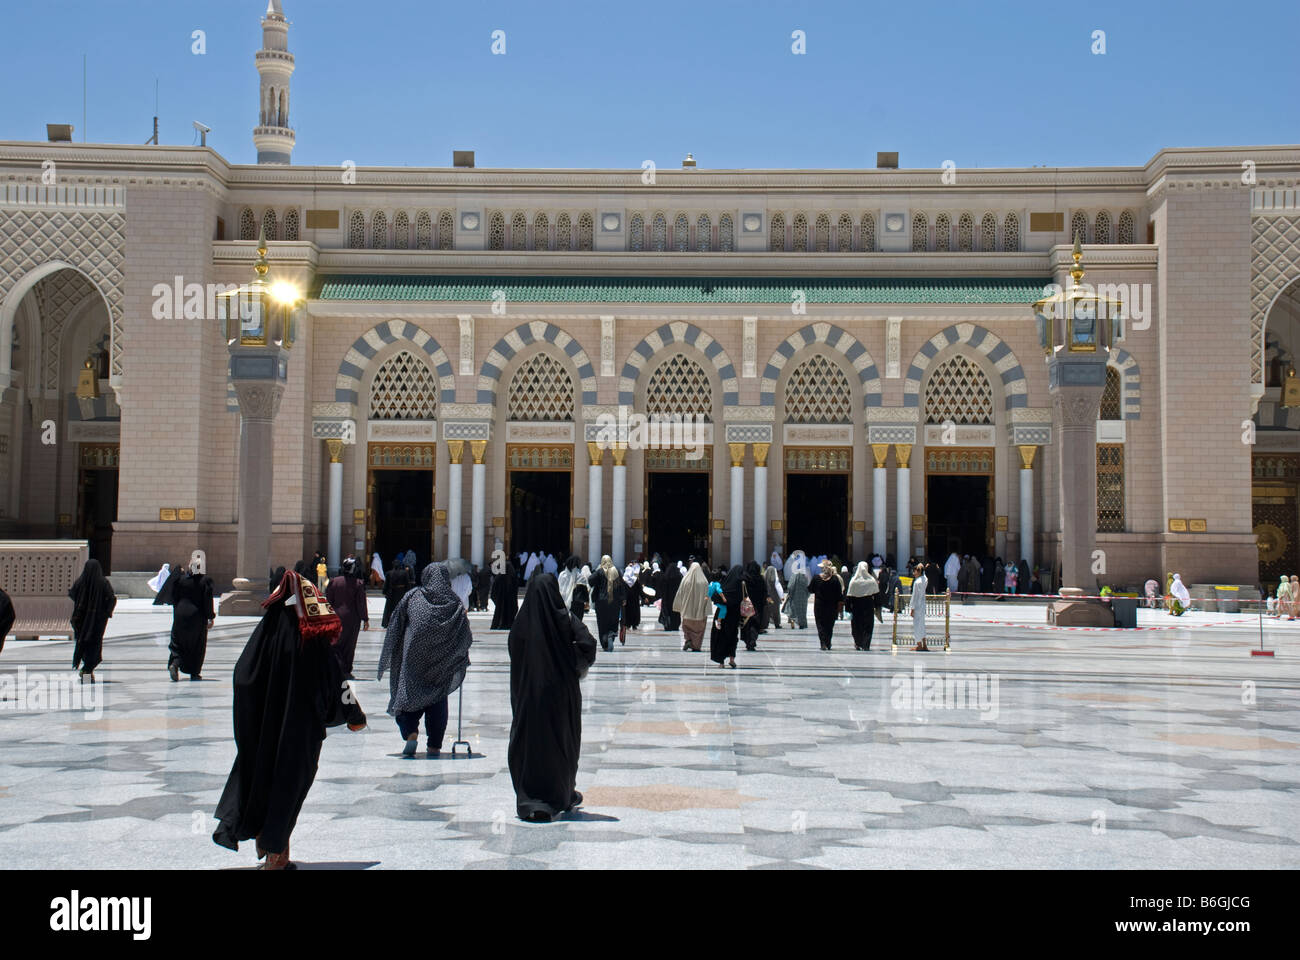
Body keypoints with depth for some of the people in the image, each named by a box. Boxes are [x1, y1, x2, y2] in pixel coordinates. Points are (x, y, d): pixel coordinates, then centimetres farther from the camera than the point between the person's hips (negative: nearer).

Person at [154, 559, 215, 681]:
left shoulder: (180, 578, -4)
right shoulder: (205, 581, -9)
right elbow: (208, 600, -9)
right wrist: (211, 617, -1)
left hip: (181, 616, 1)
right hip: (198, 617, -1)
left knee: (178, 643, 10)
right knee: (197, 645, 11)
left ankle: (174, 664, -17)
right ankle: (195, 673, 12)